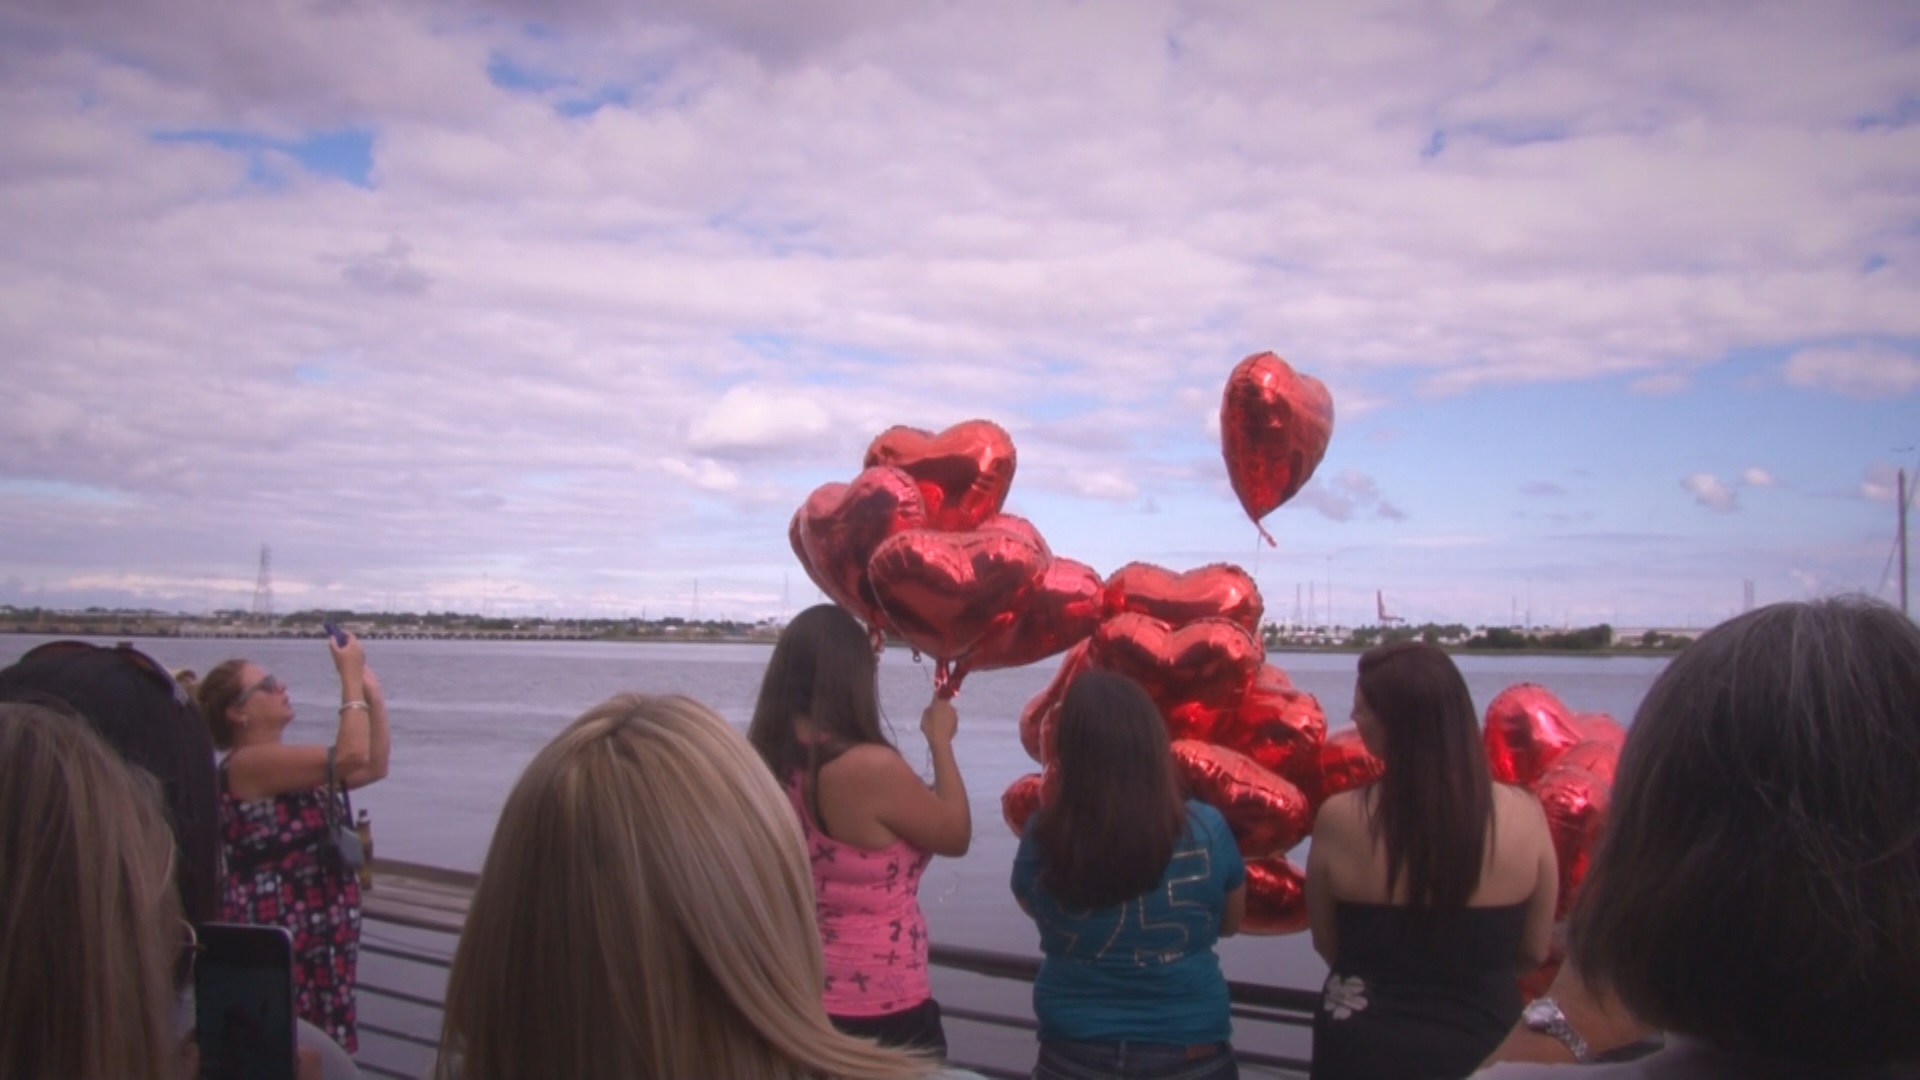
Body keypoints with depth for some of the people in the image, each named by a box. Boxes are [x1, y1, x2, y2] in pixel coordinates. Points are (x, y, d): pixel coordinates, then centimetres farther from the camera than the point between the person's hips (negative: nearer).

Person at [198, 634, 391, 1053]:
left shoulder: (292, 766, 13)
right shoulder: (247, 763, -15)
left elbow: (374, 765, 15)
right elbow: (352, 755, -25)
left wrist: (370, 690, 8)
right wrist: (350, 676, -16)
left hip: (324, 935, 9)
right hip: (277, 939, -9)